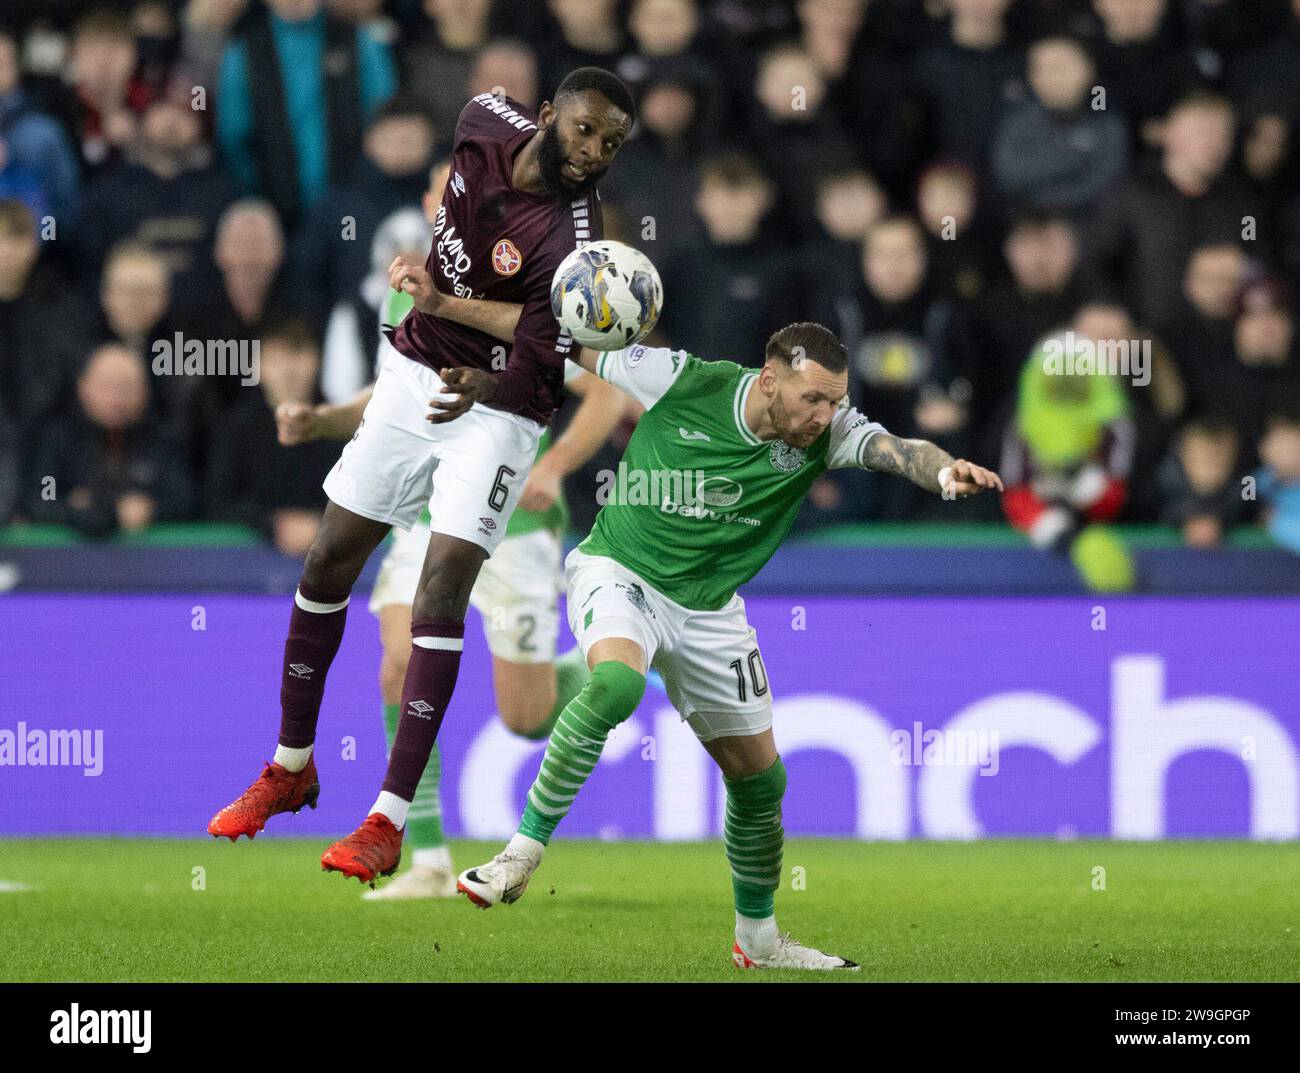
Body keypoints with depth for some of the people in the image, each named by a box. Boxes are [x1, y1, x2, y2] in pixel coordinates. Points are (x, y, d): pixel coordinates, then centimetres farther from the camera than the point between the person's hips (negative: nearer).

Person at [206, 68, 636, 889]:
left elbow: (533, 373, -25)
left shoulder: (571, 244, -25)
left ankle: (389, 821, -15)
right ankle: (292, 767, 26)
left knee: (442, 589, -16)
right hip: (415, 374, 6)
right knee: (328, 565, 9)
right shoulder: (488, 126, -9)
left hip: (494, 413, -6)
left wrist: (479, 387, -46)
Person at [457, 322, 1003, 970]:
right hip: (621, 572, -5)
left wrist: (945, 471, -54)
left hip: (708, 609, 5)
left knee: (760, 776, 10)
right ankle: (521, 855, -27)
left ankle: (758, 939, 33)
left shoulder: (825, 430, -14)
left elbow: (896, 450, -33)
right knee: (615, 681, -37)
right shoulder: (682, 381, -20)